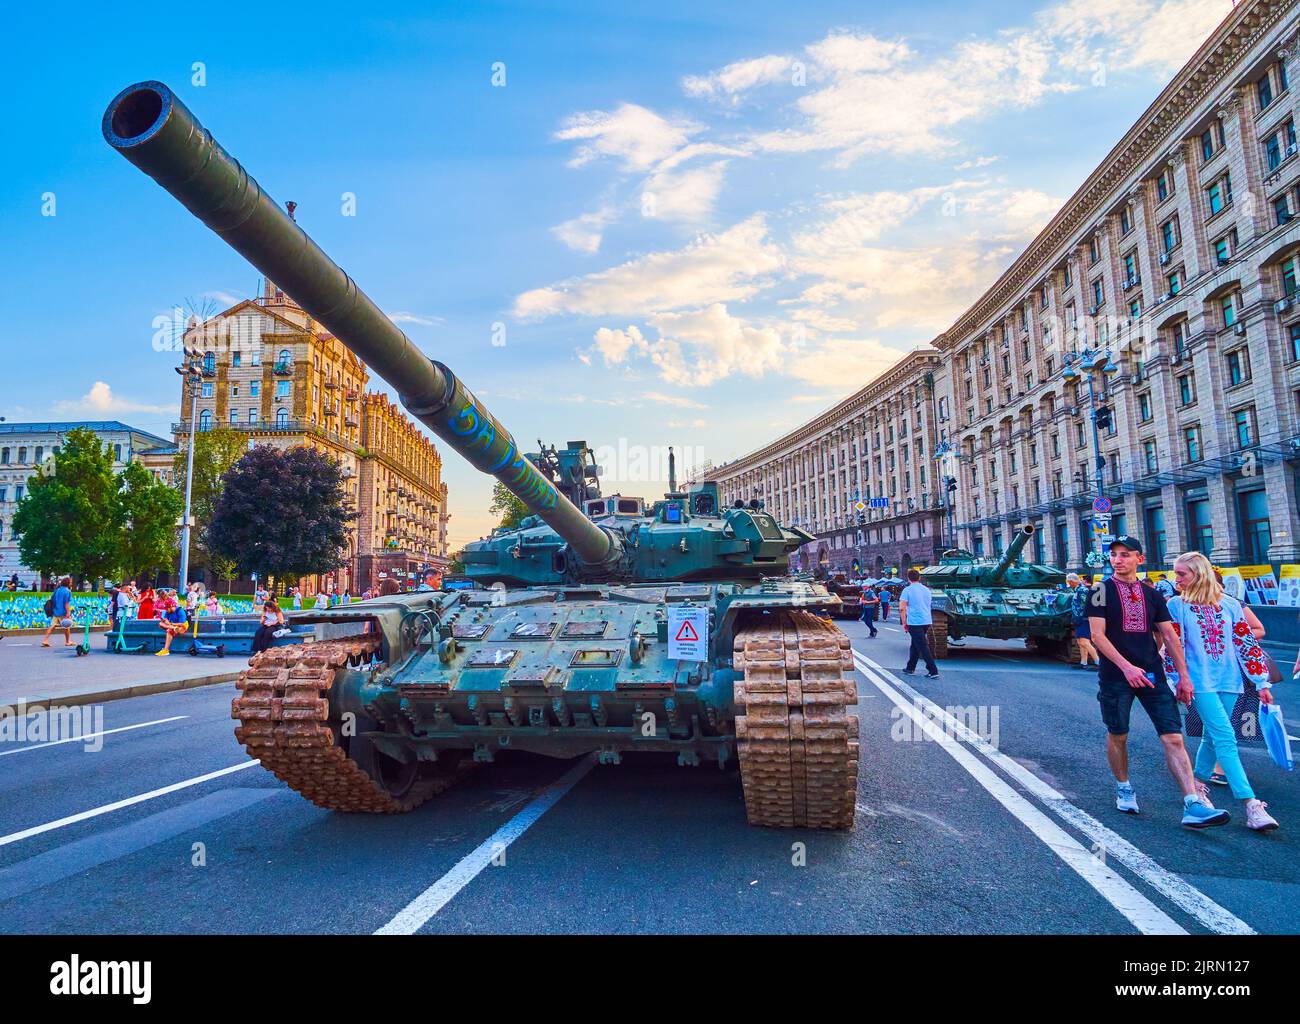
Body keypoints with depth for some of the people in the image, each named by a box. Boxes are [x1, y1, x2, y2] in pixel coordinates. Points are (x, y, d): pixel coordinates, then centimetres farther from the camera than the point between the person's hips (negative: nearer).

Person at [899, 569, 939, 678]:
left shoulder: (907, 590, -8)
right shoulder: (926, 589, 12)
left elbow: (902, 608, -15)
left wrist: (904, 623, -6)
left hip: (914, 622, -7)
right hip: (927, 621, 7)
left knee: (923, 647, -5)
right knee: (915, 645, 19)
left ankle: (933, 671, -9)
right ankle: (910, 668, 25)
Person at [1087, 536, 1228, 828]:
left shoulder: (1151, 594, 10)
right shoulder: (1102, 590, -3)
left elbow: (1170, 636, 12)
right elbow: (1097, 635, -11)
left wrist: (1183, 676, 7)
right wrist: (1126, 667, -19)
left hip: (1152, 674, 3)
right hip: (1115, 676, -3)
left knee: (1173, 738, -5)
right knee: (1117, 736, 9)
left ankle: (1194, 805, -8)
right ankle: (1124, 789, 29)